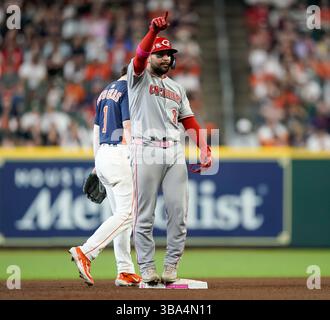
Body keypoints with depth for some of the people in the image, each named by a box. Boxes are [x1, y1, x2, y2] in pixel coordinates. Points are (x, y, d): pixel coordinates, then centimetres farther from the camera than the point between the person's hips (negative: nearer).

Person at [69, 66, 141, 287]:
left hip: (103, 154, 10)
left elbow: (96, 131, 20)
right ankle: (85, 252, -21)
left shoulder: (106, 92, 19)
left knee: (121, 214, 11)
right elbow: (128, 129, -15)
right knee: (126, 214, -10)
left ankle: (126, 272, 9)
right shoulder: (129, 90, -7)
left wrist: (97, 165, 22)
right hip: (121, 154, -10)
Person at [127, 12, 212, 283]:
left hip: (175, 153, 5)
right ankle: (147, 268, -1)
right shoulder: (139, 77, 6)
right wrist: (154, 31, -33)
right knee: (145, 215, -4)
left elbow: (189, 121, 17)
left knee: (179, 212, -1)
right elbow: (140, 55, -15)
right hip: (146, 152, -5)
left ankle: (171, 266, 6)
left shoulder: (176, 88, 22)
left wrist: (204, 148, 3)